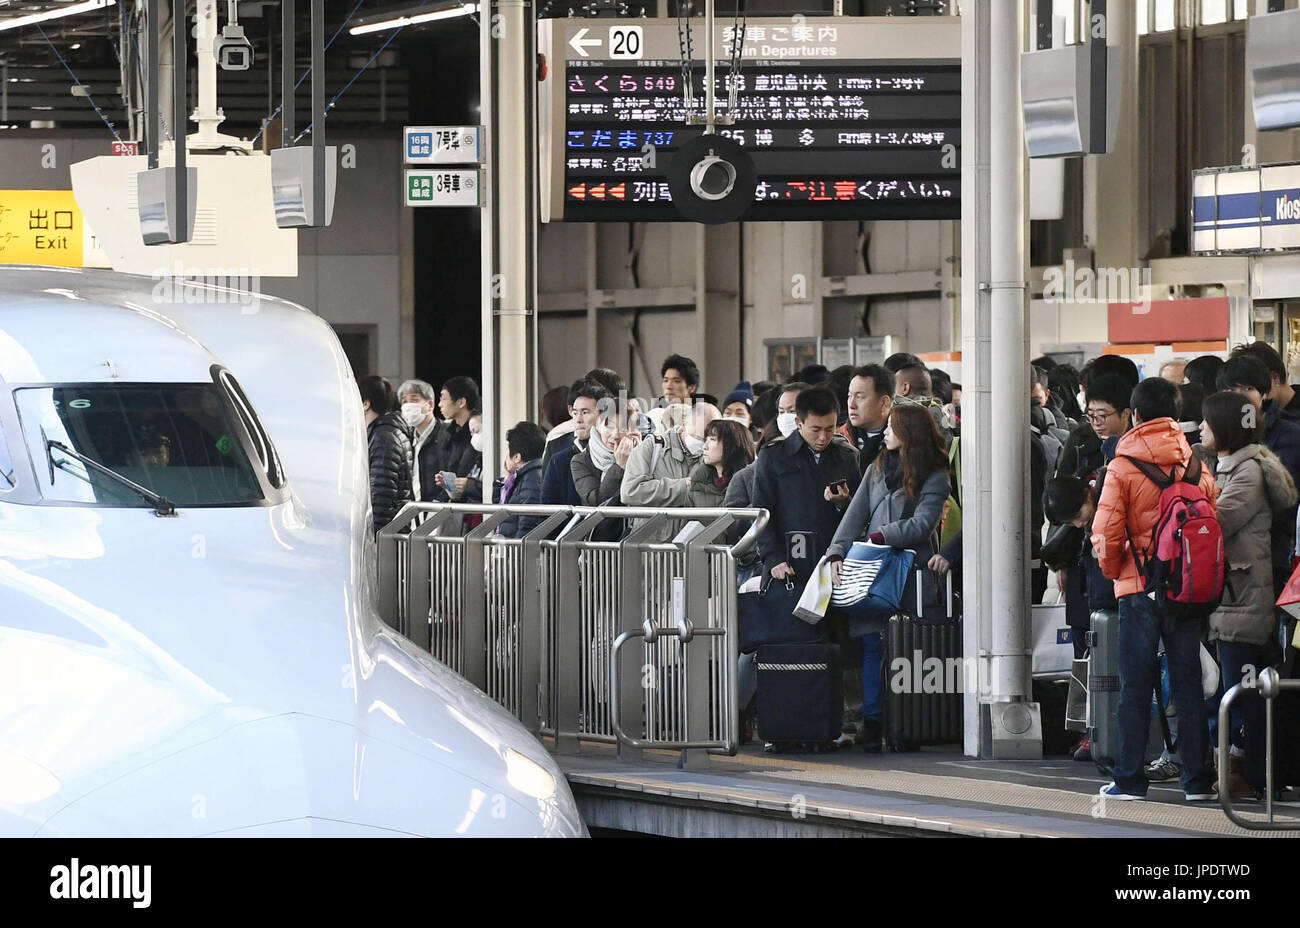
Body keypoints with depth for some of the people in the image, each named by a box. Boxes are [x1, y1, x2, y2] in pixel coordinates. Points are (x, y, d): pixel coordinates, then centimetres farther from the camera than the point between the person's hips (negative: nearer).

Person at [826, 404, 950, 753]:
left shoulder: (934, 478, 1)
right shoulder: (877, 469, 17)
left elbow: (922, 524, -10)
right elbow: (855, 515, 10)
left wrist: (880, 536, -11)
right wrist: (837, 552, -3)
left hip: (912, 572, -4)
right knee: (872, 642, -5)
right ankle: (872, 722, -5)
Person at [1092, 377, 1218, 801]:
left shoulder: (1123, 467, -7)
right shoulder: (1197, 466, 2)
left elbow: (1106, 532, -10)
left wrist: (1114, 571, 8)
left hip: (1140, 588, -3)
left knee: (1136, 685, 3)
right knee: (1188, 683, 8)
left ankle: (1130, 779, 3)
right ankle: (1197, 779, 8)